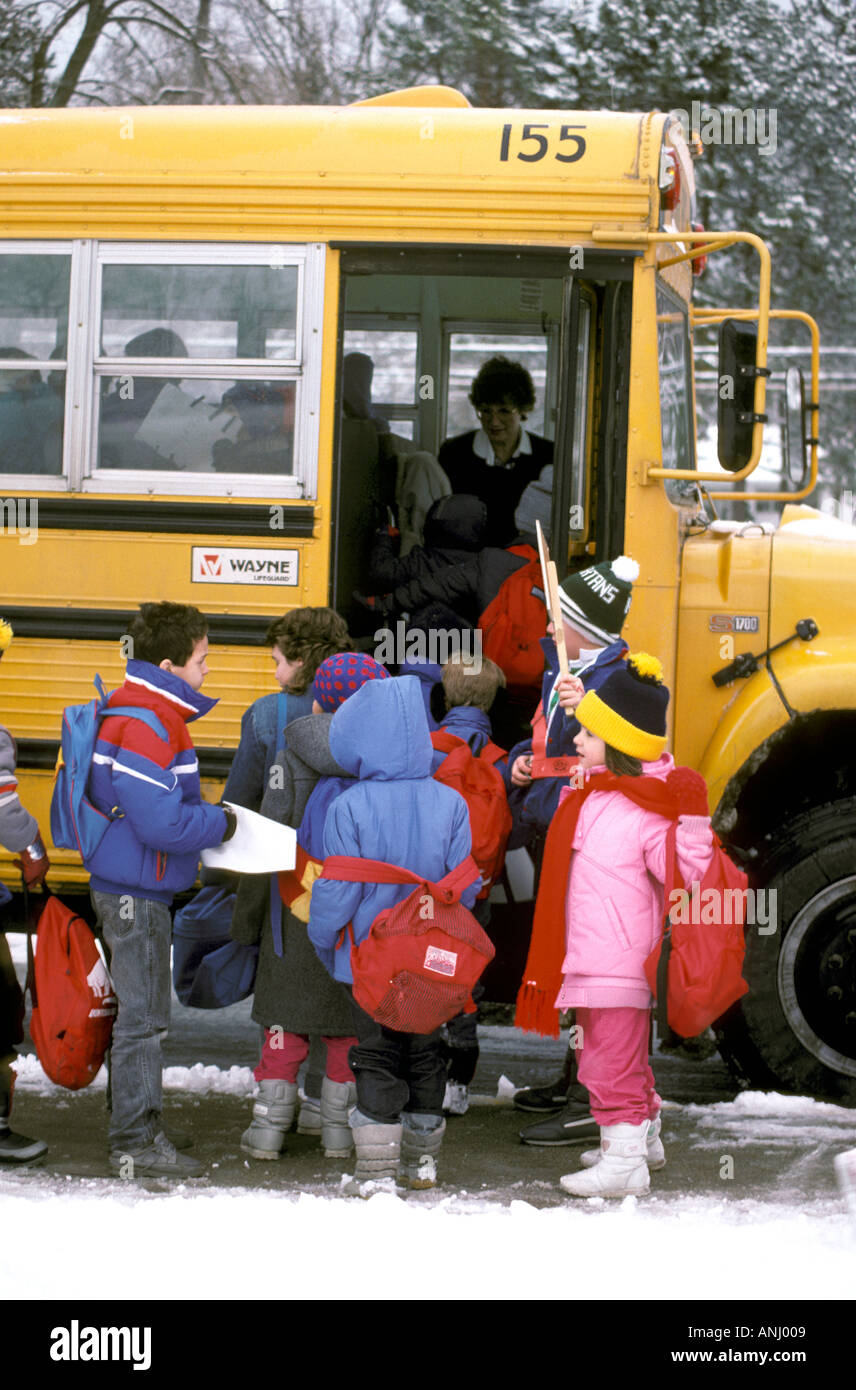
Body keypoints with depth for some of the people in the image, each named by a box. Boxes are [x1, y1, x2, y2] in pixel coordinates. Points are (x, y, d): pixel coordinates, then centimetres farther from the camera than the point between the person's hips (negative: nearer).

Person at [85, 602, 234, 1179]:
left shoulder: (152, 713, 12)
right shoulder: (143, 728, -23)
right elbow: (161, 822, -27)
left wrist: (205, 815, 7)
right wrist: (219, 824, -13)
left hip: (131, 887, 11)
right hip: (136, 891, -11)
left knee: (142, 1012, 17)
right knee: (143, 1016, -4)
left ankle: (138, 1128, 26)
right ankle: (138, 1142, 2)